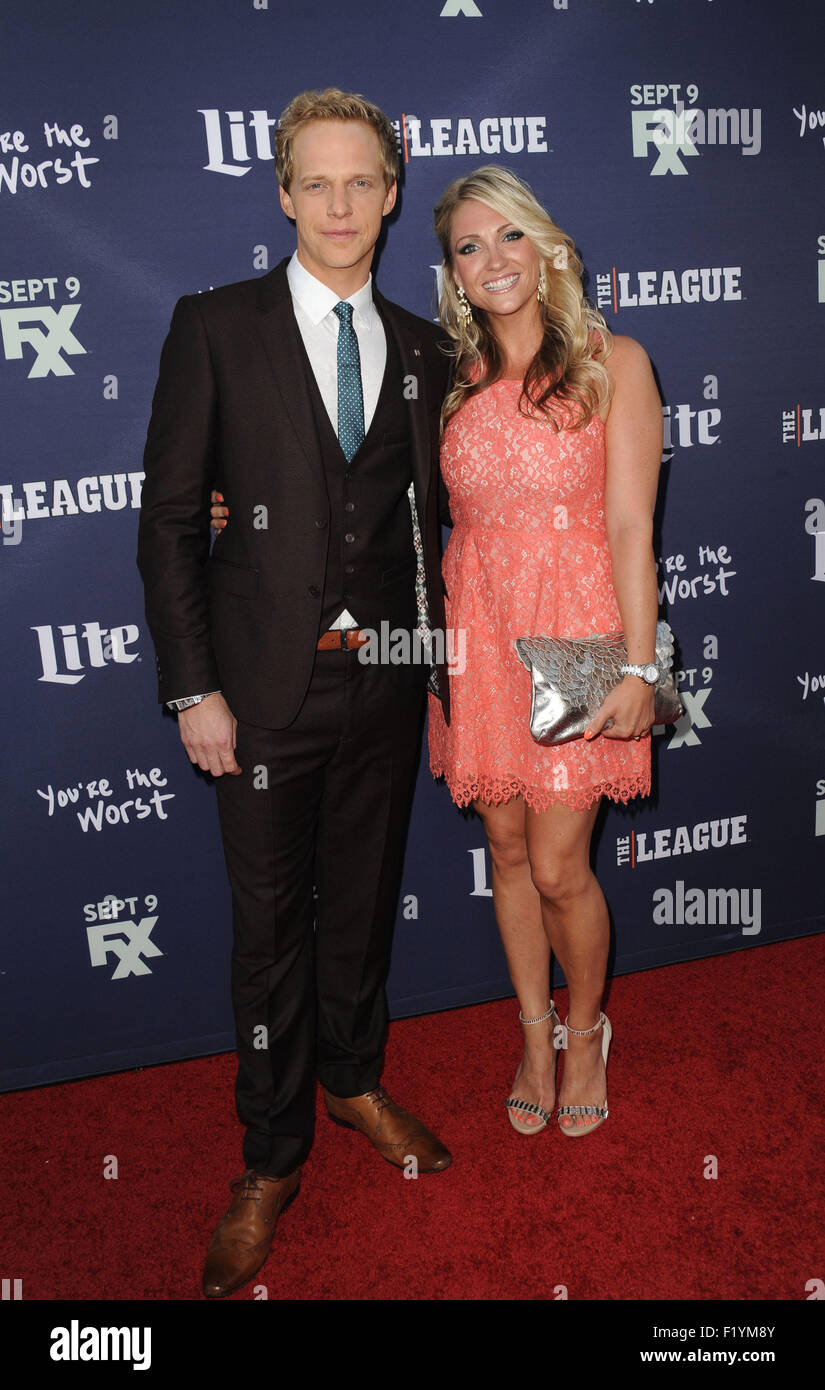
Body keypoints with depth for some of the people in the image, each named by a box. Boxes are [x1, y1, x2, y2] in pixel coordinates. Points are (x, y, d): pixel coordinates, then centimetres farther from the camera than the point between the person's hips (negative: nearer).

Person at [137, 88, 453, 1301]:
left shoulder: (420, 349, 9)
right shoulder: (217, 327, -2)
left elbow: (425, 518, 13)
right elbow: (170, 518, -5)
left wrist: (435, 654, 7)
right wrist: (193, 688, -10)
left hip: (386, 679, 4)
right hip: (269, 681, -3)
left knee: (366, 899, 17)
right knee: (271, 922, 6)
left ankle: (354, 1079, 41)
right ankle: (273, 1160, 25)